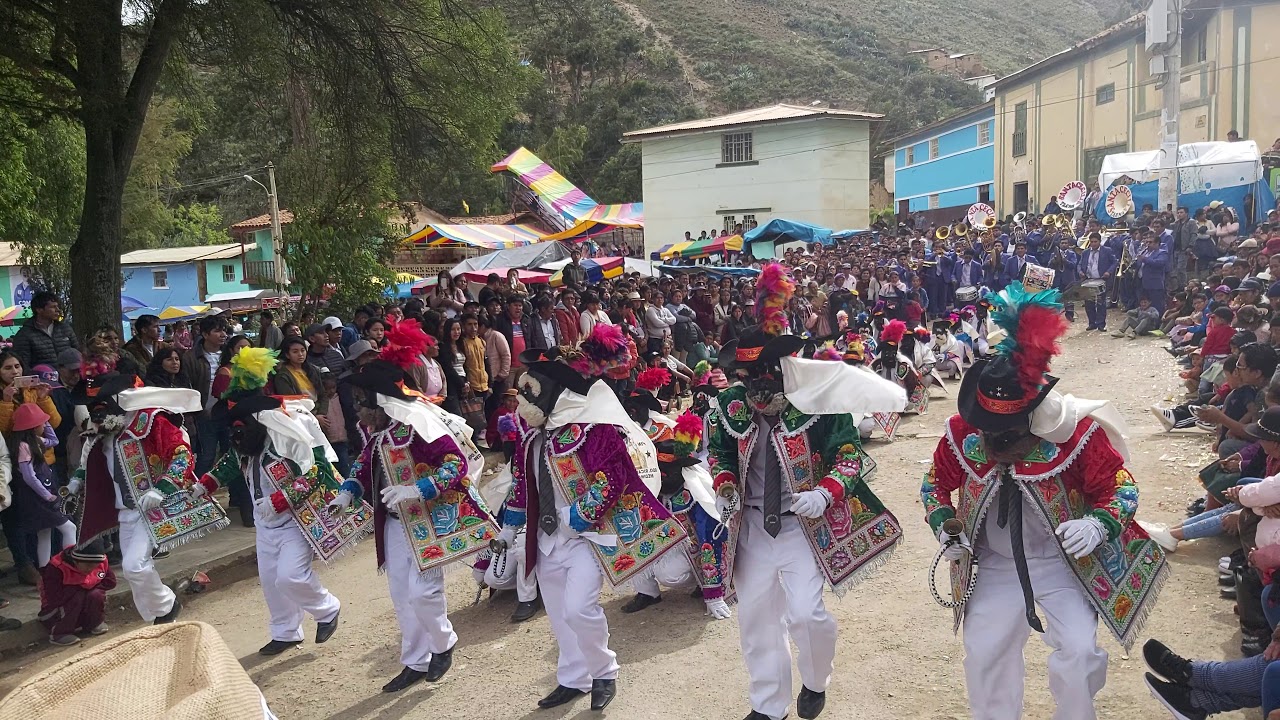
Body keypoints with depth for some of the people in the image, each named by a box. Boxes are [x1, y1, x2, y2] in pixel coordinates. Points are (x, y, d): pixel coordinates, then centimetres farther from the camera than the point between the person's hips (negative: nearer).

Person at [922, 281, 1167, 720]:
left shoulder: (1076, 431, -24)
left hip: (1064, 562, -2)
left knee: (1078, 651, -10)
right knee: (982, 654, 6)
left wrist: (1097, 526, -31)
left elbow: (1121, 488, -12)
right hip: (995, 565, 3)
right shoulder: (962, 431, -16)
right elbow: (936, 482, 2)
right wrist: (943, 525, -15)